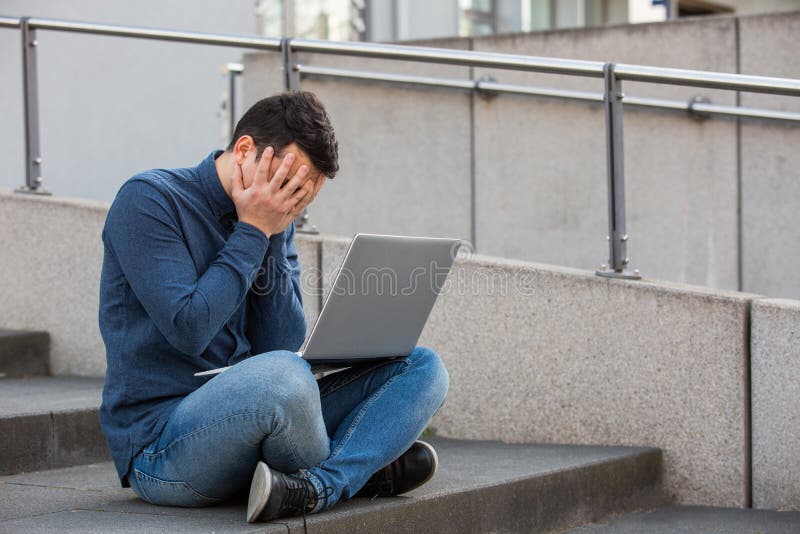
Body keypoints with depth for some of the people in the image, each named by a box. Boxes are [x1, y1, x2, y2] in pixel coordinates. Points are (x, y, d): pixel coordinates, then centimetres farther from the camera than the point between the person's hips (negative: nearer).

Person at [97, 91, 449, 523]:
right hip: (161, 439, -7)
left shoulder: (274, 225, 12)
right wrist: (252, 234, -12)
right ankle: (358, 472, -9)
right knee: (282, 376, -40)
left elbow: (286, 346, 3)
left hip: (254, 414, 8)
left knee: (423, 367, -4)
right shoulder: (149, 200, -8)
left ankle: (314, 488, -27)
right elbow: (189, 330, -18)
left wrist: (275, 239, -5)